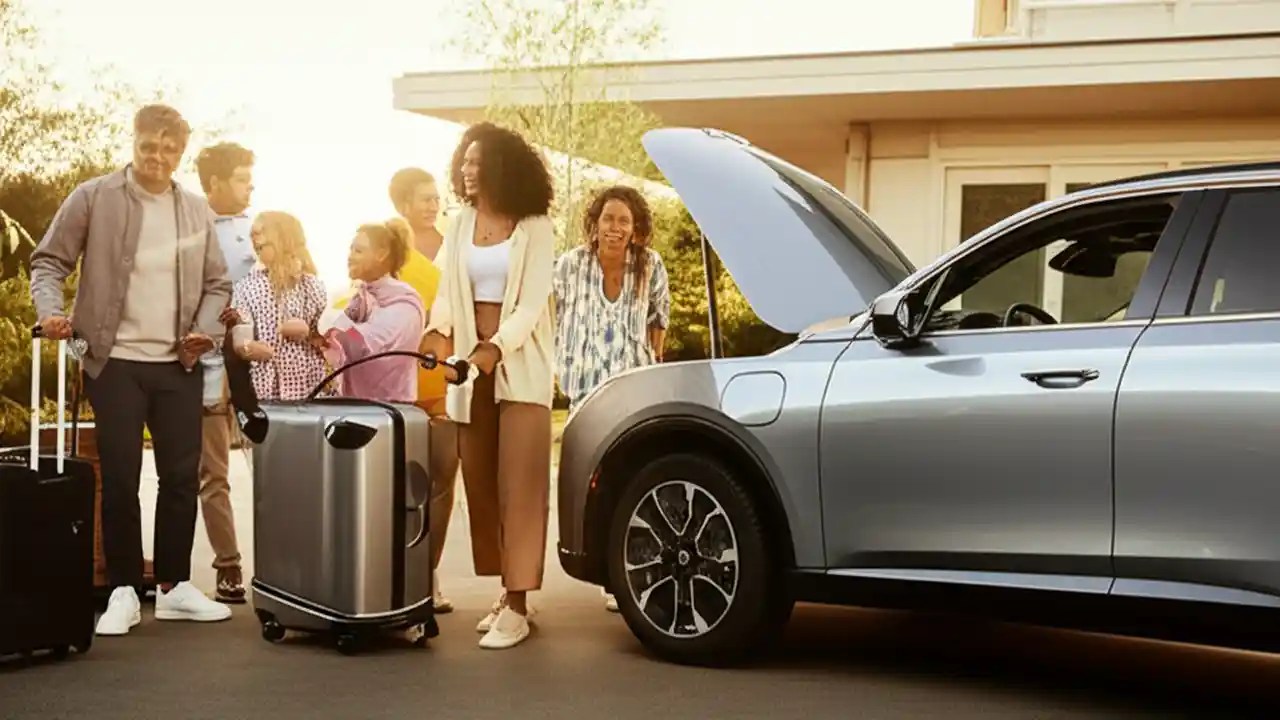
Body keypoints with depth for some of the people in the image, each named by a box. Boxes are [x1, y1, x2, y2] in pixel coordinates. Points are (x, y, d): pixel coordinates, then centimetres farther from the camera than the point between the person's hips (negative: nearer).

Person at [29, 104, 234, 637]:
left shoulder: (197, 211, 8)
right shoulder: (94, 198, -2)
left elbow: (217, 284, 13)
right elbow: (49, 261, 1)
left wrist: (206, 329, -4)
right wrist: (50, 309, -17)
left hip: (179, 365, 3)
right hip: (116, 362, -3)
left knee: (182, 476, 6)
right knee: (120, 479, 1)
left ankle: (174, 586, 18)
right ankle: (124, 592, 12)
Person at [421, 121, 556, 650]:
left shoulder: (535, 228, -4)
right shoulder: (460, 226, 10)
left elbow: (532, 302, -11)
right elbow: (448, 293, 5)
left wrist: (497, 347, -26)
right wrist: (437, 331, -16)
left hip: (521, 367, -5)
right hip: (471, 365, 5)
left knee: (519, 486, -7)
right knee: (481, 486, 5)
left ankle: (517, 605, -7)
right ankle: (506, 592, 15)